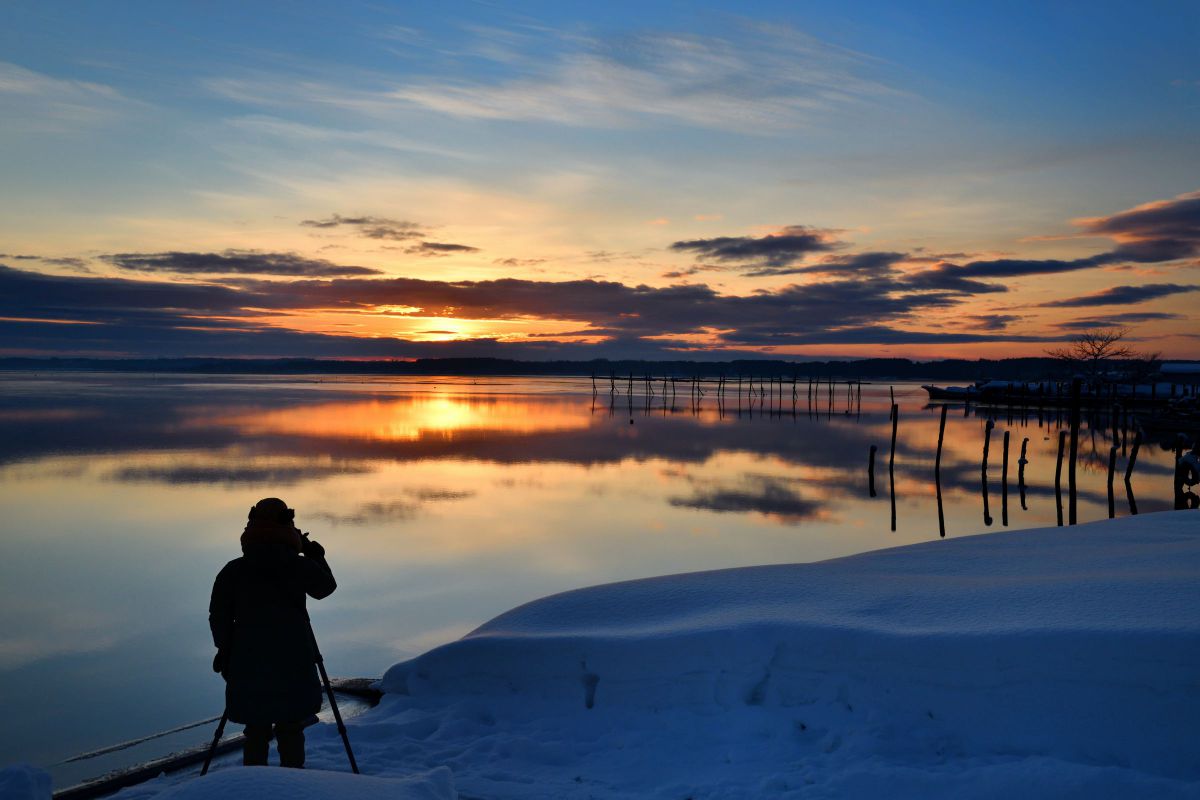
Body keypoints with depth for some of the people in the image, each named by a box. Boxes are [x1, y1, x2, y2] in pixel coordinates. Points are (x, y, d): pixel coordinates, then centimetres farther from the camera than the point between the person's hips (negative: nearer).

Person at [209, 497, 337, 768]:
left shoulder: (232, 571, -2)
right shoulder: (300, 567, -5)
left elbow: (219, 617, 0)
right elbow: (326, 586, 13)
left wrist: (224, 650, 12)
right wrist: (316, 557, 26)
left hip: (249, 665, 1)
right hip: (293, 664, -1)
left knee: (256, 732, 11)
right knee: (291, 731, 9)